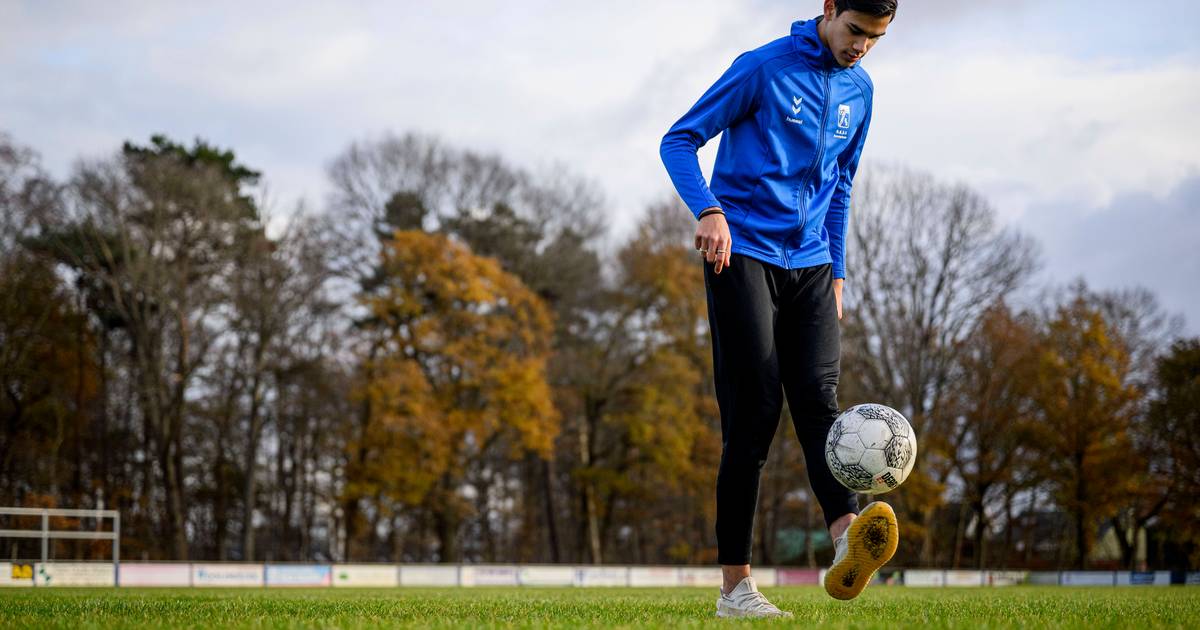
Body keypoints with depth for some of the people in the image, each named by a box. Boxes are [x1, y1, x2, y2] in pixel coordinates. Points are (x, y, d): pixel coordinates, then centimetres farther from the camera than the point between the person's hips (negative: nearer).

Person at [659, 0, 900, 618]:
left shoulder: (859, 91, 13)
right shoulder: (763, 68, -6)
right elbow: (680, 140, -6)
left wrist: (836, 271, 20)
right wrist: (709, 209, -23)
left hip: (810, 266, 5)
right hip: (743, 255, -5)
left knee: (818, 400, -13)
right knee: (753, 414, -9)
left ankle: (847, 545, -33)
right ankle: (735, 586, -5)